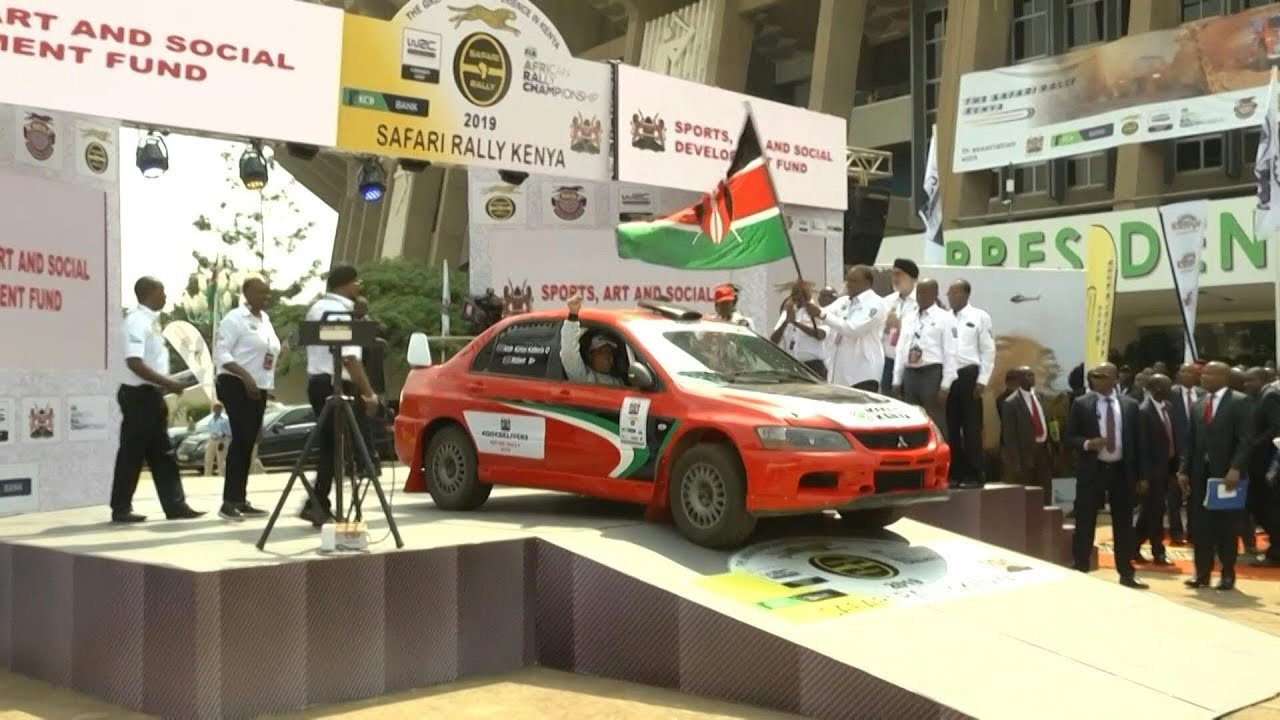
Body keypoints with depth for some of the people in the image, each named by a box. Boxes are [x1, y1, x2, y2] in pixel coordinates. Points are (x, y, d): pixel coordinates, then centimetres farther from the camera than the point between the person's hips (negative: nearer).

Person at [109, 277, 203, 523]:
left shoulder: (151, 320, 13)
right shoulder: (137, 321, -15)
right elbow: (134, 363, -25)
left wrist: (167, 384, 11)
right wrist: (167, 382, -23)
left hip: (152, 394, 10)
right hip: (139, 394, -10)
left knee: (162, 454, 10)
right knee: (132, 453, -2)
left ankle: (175, 505, 14)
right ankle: (121, 509, 6)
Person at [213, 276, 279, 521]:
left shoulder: (265, 319, 16)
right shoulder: (235, 318, -9)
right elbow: (220, 353, -17)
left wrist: (267, 383, 16)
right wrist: (245, 376, -25)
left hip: (259, 389, 8)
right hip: (237, 386, -8)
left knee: (248, 442, 7)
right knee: (241, 440, -13)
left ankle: (241, 501, 10)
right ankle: (229, 502, -12)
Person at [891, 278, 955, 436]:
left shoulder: (945, 318, -3)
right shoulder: (908, 319, 15)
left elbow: (950, 353, -7)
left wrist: (945, 385, -13)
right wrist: (897, 380, 10)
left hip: (932, 374, -6)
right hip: (910, 374, 6)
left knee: (935, 423, -3)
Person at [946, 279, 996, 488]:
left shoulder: (979, 317, 1)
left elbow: (988, 350, 0)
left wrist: (982, 380, -7)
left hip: (968, 375, -4)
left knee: (971, 427, -1)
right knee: (950, 427, 7)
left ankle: (974, 475, 4)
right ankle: (955, 473, 14)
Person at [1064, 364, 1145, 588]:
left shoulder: (1130, 405, 4)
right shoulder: (1081, 405, -2)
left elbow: (1136, 440, 8)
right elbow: (1068, 437, -1)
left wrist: (1140, 475, 5)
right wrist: (1087, 443, -21)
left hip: (1122, 470, 2)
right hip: (1093, 470, -2)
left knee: (1124, 524, 9)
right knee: (1085, 524, 1)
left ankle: (1126, 575, 19)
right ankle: (1080, 574, 9)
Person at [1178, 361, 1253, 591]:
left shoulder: (1239, 402, -4)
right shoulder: (1197, 405, 14)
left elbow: (1245, 440, -11)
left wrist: (1236, 469, -21)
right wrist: (1184, 470, 4)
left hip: (1226, 473, -5)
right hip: (1200, 473, 5)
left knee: (1226, 526, 4)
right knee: (1200, 525, 4)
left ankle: (1227, 574, 14)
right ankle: (1202, 572, 12)